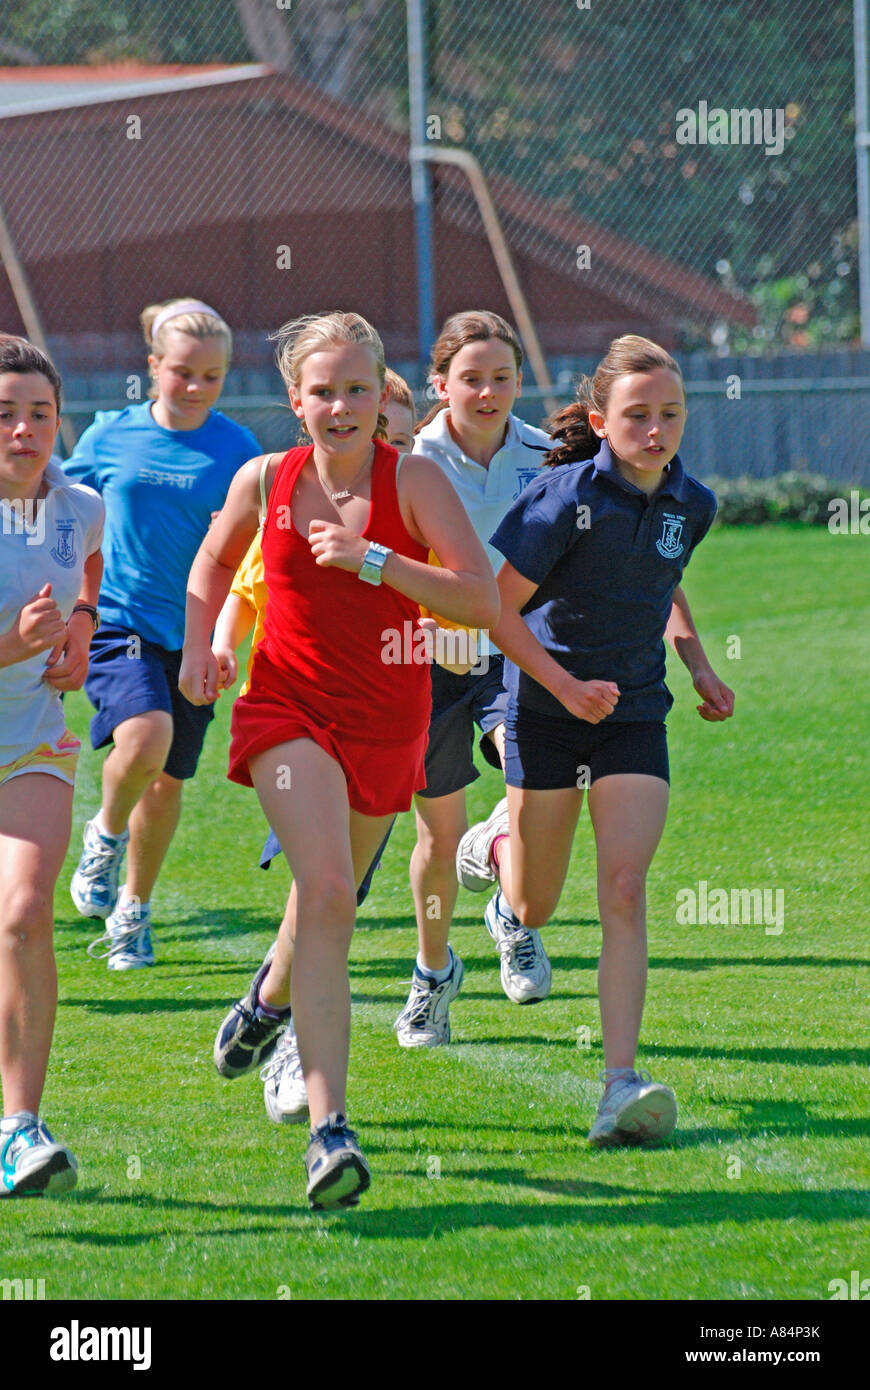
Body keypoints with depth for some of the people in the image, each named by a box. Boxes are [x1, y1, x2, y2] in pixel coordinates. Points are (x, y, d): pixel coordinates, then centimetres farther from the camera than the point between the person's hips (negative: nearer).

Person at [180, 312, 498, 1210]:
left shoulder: (413, 481, -10)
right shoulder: (265, 481, -3)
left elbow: (484, 602, -19)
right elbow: (213, 565, 18)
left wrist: (371, 560, -26)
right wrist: (199, 646, 3)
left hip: (386, 720, 1)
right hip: (288, 707, -1)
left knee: (328, 898, 20)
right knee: (327, 892, -22)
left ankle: (272, 997, 58)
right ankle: (328, 1129, -28)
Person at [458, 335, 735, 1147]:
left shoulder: (690, 506, 1)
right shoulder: (566, 495, -16)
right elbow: (498, 607, -13)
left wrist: (697, 664, 10)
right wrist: (566, 687, -21)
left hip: (635, 715, 3)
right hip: (546, 713, -3)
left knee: (625, 891, -15)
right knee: (535, 910, 11)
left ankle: (620, 1085, -21)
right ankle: (497, 850, 50)